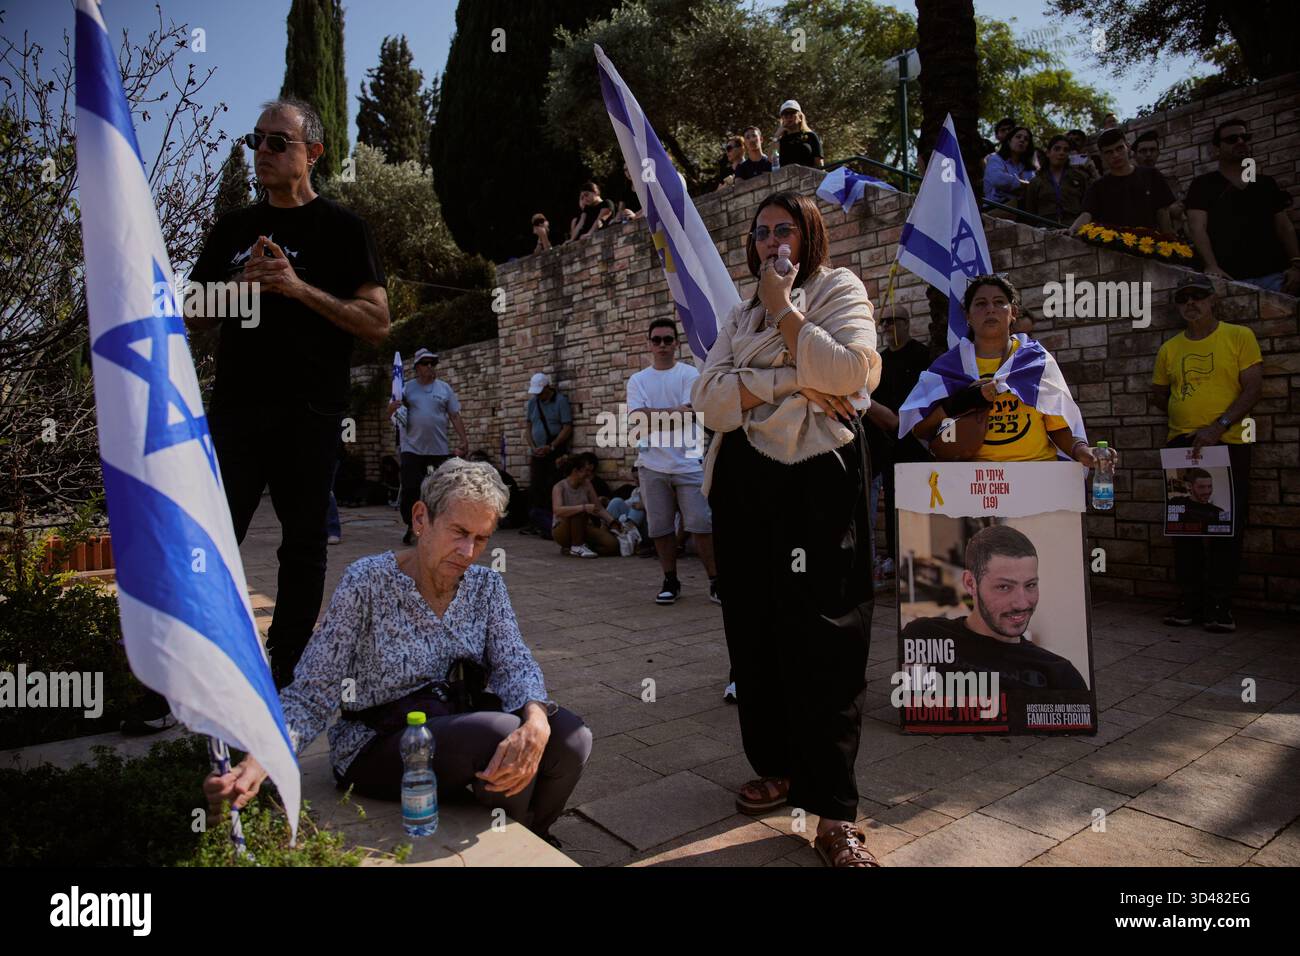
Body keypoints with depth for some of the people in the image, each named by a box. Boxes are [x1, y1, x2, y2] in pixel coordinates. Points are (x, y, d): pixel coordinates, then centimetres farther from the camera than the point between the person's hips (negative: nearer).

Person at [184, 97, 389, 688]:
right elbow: (195, 314, 17)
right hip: (235, 406, 4)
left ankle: (285, 675, 14)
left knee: (304, 546, 3)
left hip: (309, 414, -3)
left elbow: (377, 323, -4)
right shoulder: (234, 228, 17)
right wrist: (240, 283, -3)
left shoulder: (343, 229, 4)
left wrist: (300, 288, -15)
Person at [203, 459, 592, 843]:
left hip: (455, 724, 5)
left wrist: (536, 720, -34)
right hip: (376, 746, -5)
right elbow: (312, 695, -16)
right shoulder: (367, 582, -16)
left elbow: (514, 663, -11)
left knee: (570, 736, -19)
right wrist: (257, 764, -35)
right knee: (502, 731, -30)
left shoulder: (486, 585, -1)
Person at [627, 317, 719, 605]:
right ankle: (670, 582, 20)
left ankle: (715, 581, 7)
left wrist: (652, 415, -7)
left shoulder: (689, 373, 2)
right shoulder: (637, 380, 10)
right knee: (660, 527, 7)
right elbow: (637, 419, -4)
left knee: (701, 524, -3)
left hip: (689, 463, -2)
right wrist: (673, 413, -9)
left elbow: (689, 414, -11)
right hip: (653, 465, 3)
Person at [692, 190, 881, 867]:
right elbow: (708, 396, 3)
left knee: (821, 635, -9)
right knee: (754, 628, 7)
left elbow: (847, 370, -12)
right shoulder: (739, 315, 21)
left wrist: (784, 309, -5)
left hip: (815, 475, -5)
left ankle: (835, 815, -3)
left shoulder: (838, 288, 9)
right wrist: (792, 381, -9)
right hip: (743, 480, 6)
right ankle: (778, 767, 23)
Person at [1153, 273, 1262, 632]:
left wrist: (1218, 426, -18)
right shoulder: (1169, 350, 9)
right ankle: (1189, 601, 13)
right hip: (1181, 446, 3)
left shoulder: (1240, 337, 0)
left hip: (1227, 445, -3)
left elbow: (1253, 388, -7)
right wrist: (1187, 415, 3)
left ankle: (1219, 605, 7)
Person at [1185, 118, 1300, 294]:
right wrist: (1211, 266, -23)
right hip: (1231, 279, -4)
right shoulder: (1202, 185, 5)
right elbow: (1197, 227, -8)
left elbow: (1284, 227, 16)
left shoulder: (1267, 184, 18)